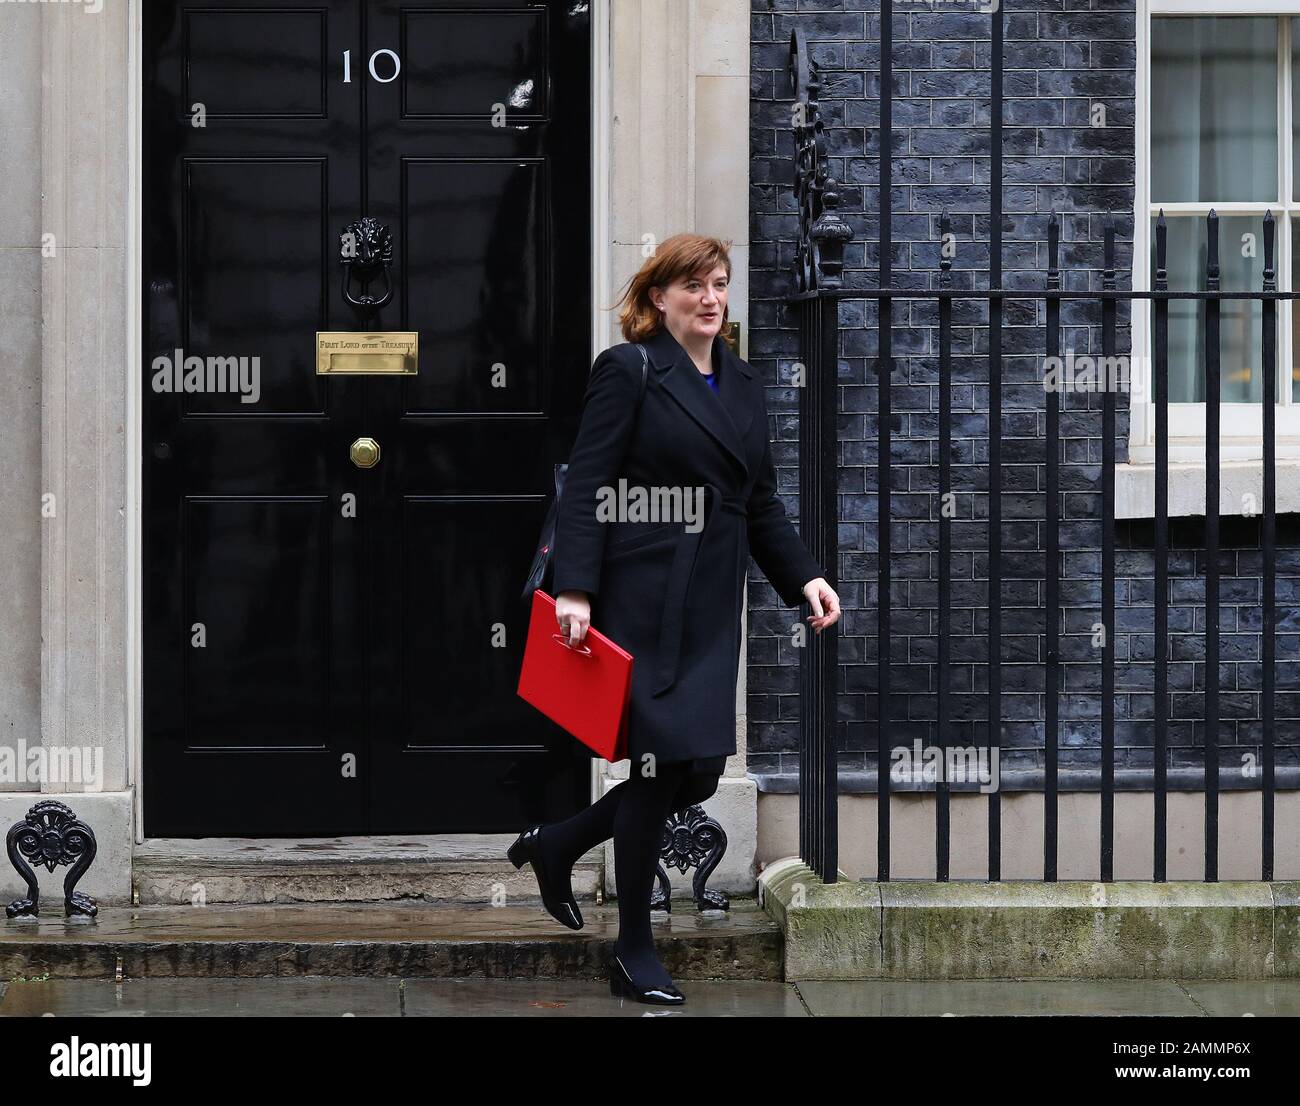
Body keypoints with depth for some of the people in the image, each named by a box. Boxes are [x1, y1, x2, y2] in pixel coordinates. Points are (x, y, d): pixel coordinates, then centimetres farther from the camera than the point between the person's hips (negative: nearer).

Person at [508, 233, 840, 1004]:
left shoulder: (743, 385, 17)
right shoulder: (628, 371, -4)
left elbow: (764, 503, 19)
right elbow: (586, 486, -11)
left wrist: (804, 577, 6)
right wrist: (574, 588, -21)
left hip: (710, 606, 7)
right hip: (642, 598, -7)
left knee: (700, 772, 4)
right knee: (666, 763, -5)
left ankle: (555, 847, 28)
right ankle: (634, 953, 9)